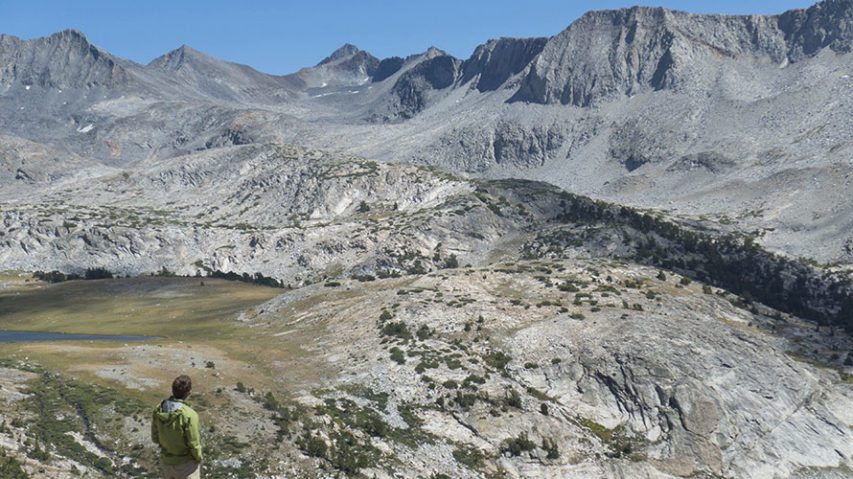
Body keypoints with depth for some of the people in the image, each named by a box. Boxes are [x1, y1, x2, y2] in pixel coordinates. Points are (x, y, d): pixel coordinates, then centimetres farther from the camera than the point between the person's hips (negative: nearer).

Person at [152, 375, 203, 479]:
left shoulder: (159, 410, -10)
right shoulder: (189, 415, -29)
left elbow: (155, 437, 1)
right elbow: (194, 444, -21)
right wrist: (198, 458, -2)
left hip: (165, 461, 6)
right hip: (185, 463, -6)